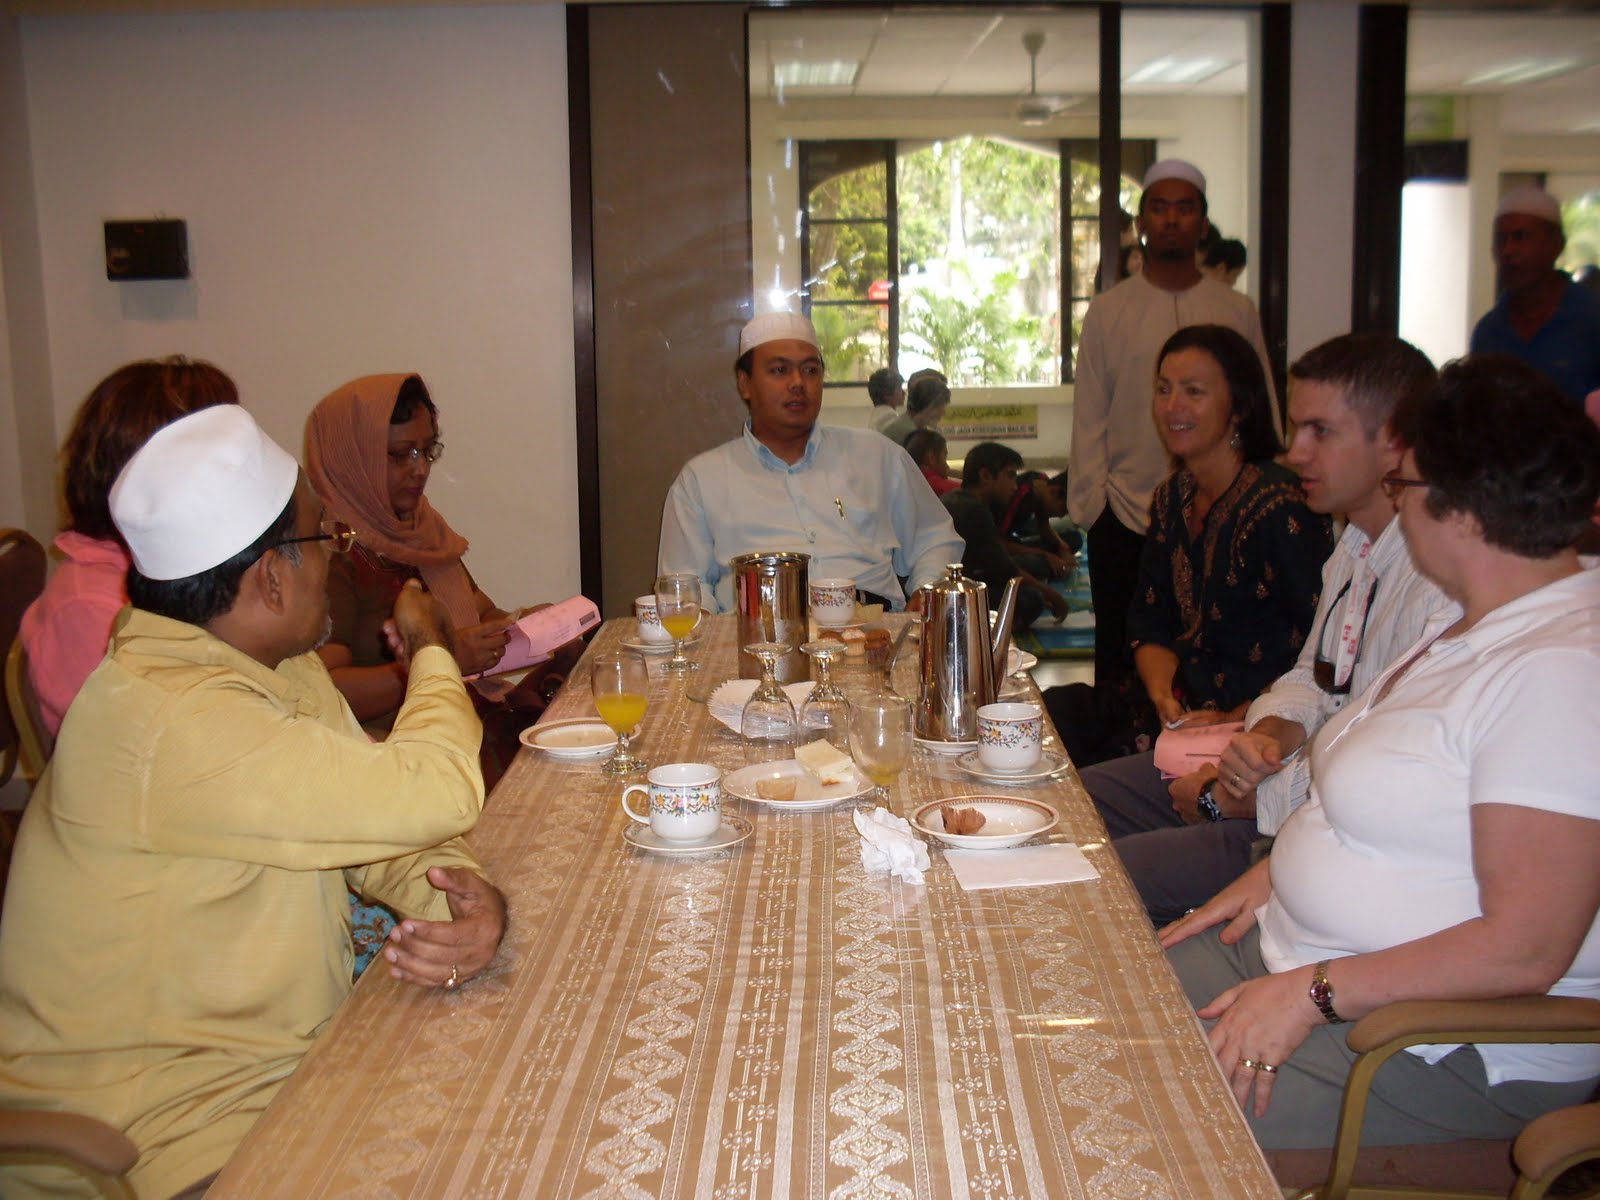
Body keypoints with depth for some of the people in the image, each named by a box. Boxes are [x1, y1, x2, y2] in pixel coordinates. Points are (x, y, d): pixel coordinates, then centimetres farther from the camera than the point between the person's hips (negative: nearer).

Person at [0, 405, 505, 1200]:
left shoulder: (280, 667, 4)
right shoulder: (168, 722, -28)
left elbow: (383, 826, 4)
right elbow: (433, 795, -29)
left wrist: (469, 902, -19)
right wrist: (429, 650, -8)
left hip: (286, 1056, 9)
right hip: (163, 1135, -8)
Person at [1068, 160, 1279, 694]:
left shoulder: (1237, 311, 9)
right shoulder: (1108, 311, 7)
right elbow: (1089, 418, 5)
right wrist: (1090, 504, -2)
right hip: (1125, 518, 0)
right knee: (1120, 667, 6)